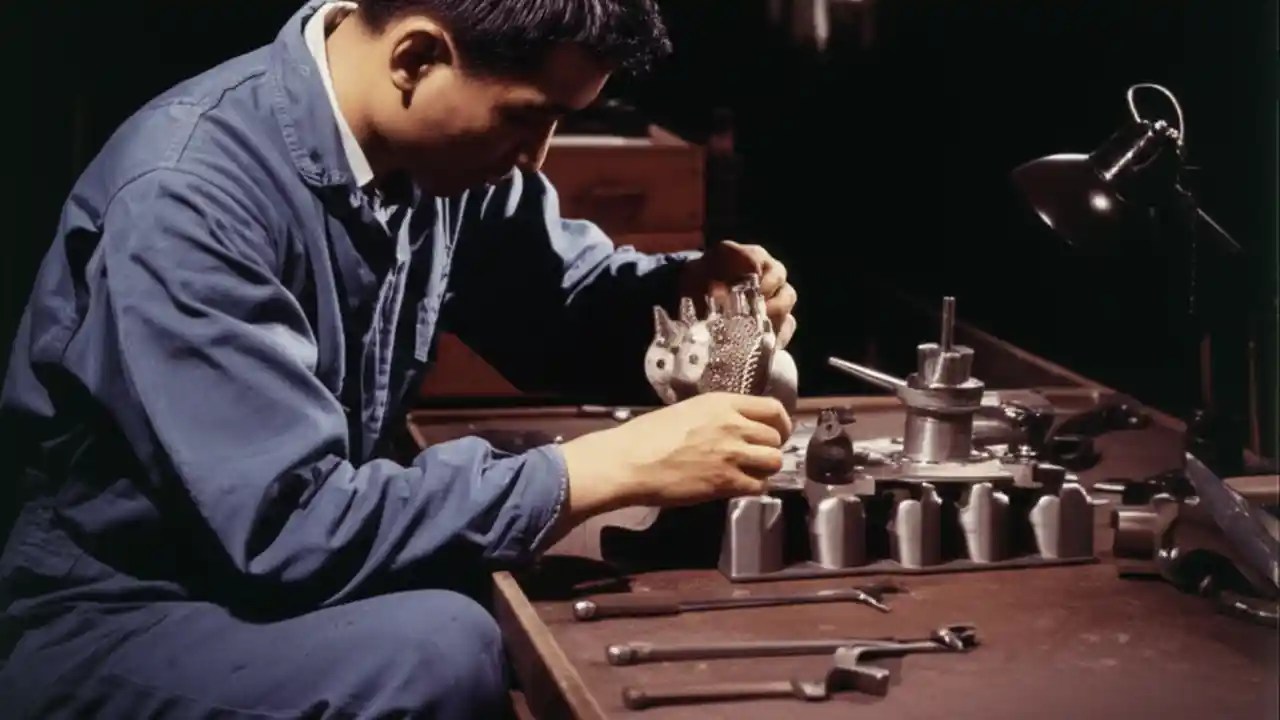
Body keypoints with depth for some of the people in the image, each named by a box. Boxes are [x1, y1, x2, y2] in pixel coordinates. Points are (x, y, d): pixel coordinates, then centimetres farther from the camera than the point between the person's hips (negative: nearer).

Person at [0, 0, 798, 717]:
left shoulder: (438, 140, -6)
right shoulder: (188, 190, -27)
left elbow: (557, 305, 12)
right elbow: (290, 528, -32)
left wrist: (685, 288, -11)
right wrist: (615, 466, -30)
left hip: (297, 580, 7)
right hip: (113, 630, -7)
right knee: (438, 646, -31)